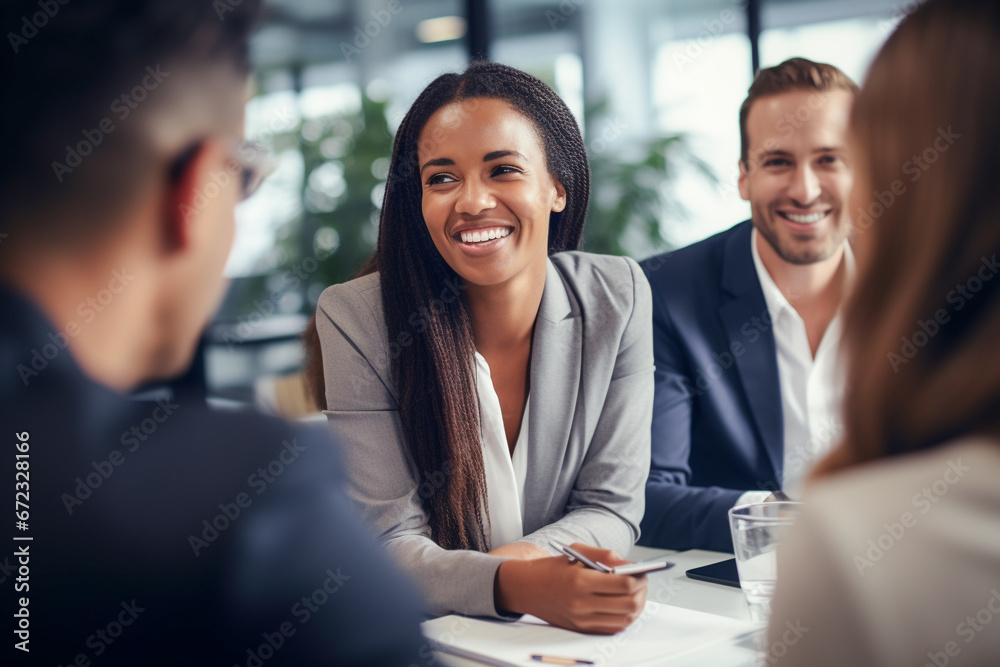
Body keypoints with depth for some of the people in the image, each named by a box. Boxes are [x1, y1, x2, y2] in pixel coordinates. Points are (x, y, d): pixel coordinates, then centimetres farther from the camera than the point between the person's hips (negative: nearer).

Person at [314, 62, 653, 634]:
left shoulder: (616, 297, -6)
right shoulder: (357, 320, -13)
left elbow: (611, 506, -1)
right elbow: (387, 544, -14)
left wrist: (520, 558, -22)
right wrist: (516, 586, -34)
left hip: (576, 632, 3)